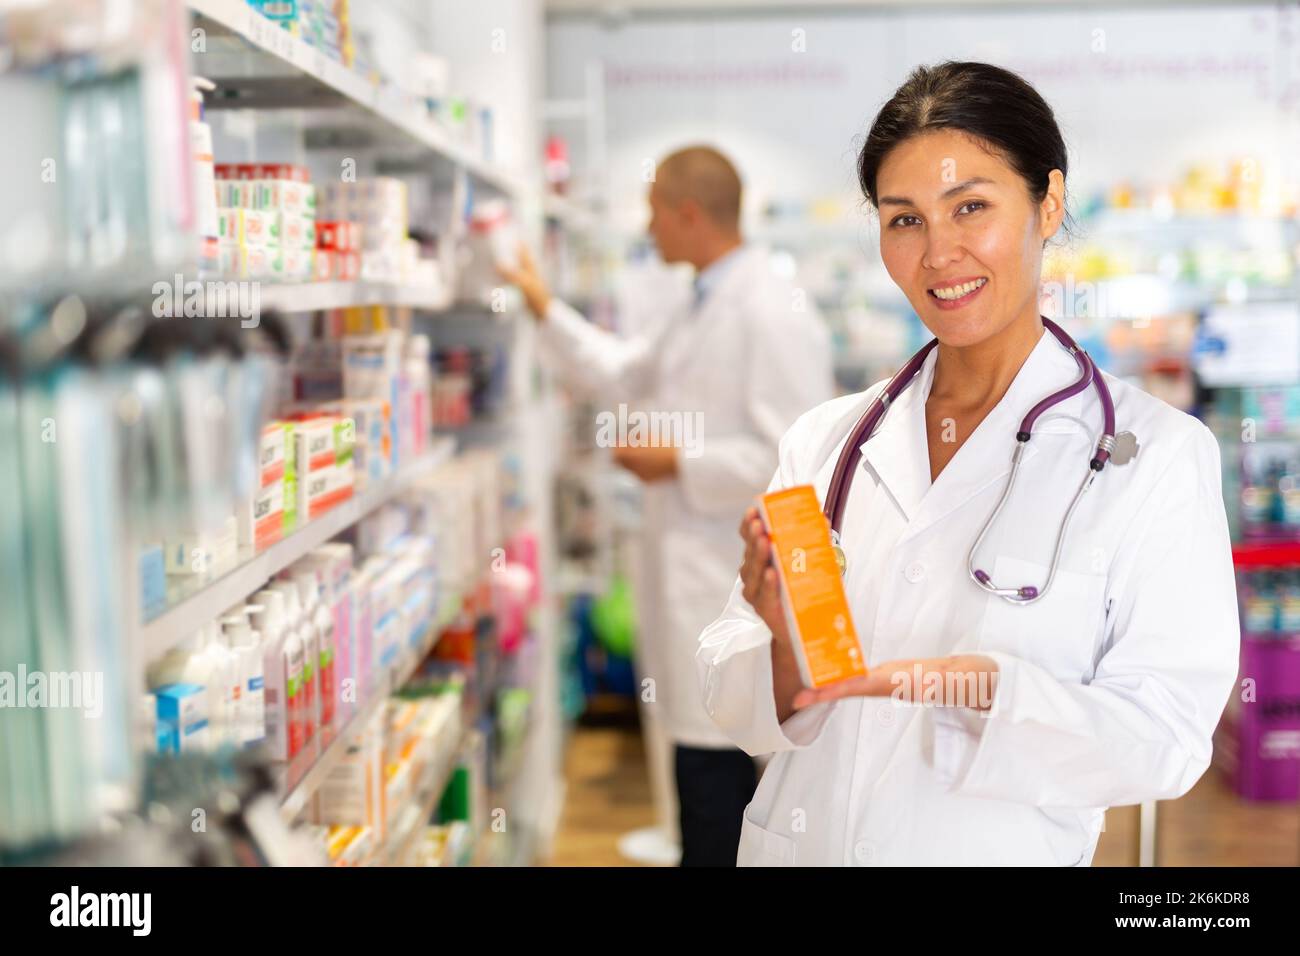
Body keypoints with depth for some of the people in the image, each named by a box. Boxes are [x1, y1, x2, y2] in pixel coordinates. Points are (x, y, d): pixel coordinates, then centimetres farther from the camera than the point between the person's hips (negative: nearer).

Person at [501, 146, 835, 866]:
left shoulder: (773, 315, -17)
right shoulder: (694, 313, 15)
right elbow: (619, 374, 27)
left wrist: (680, 463, -14)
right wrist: (542, 305, 25)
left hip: (740, 589, -10)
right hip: (698, 577, 10)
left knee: (715, 773, -3)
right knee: (710, 771, 17)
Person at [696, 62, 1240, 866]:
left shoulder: (1153, 453, -12)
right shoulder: (827, 440, -3)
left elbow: (1164, 740, -15)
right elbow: (731, 700, -2)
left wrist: (986, 688, -30)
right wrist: (788, 649, -23)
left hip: (1002, 850, -3)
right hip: (797, 842, 3)